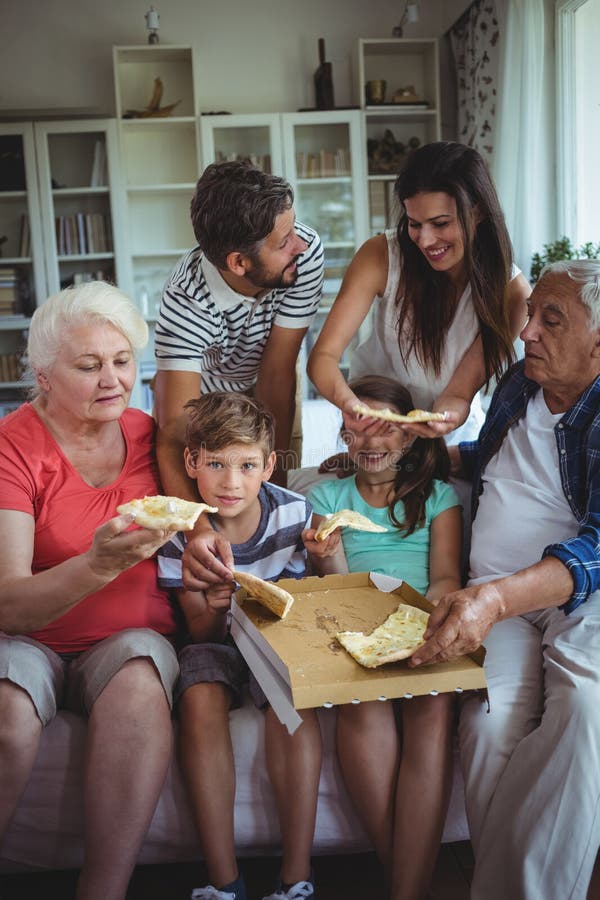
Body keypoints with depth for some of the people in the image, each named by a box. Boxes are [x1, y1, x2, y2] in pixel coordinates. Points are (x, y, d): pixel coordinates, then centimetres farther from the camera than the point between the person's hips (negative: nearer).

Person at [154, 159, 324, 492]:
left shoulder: (307, 252, -32)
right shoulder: (187, 302, -40)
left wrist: (274, 475, -29)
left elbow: (277, 372, -28)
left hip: (265, 393, 3)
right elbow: (175, 431, -45)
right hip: (199, 395, -2)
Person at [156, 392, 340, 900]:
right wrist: (214, 609, -29)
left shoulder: (293, 512, -14)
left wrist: (328, 556, -23)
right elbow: (201, 631, -6)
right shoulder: (183, 531, -12)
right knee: (200, 698, -30)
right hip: (219, 643, 1)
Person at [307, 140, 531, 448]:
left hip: (451, 423, 1)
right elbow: (323, 355, -24)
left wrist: (447, 418, -41)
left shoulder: (510, 290, -18)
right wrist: (348, 403, -45)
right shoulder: (380, 256, -21)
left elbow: (459, 393, -18)